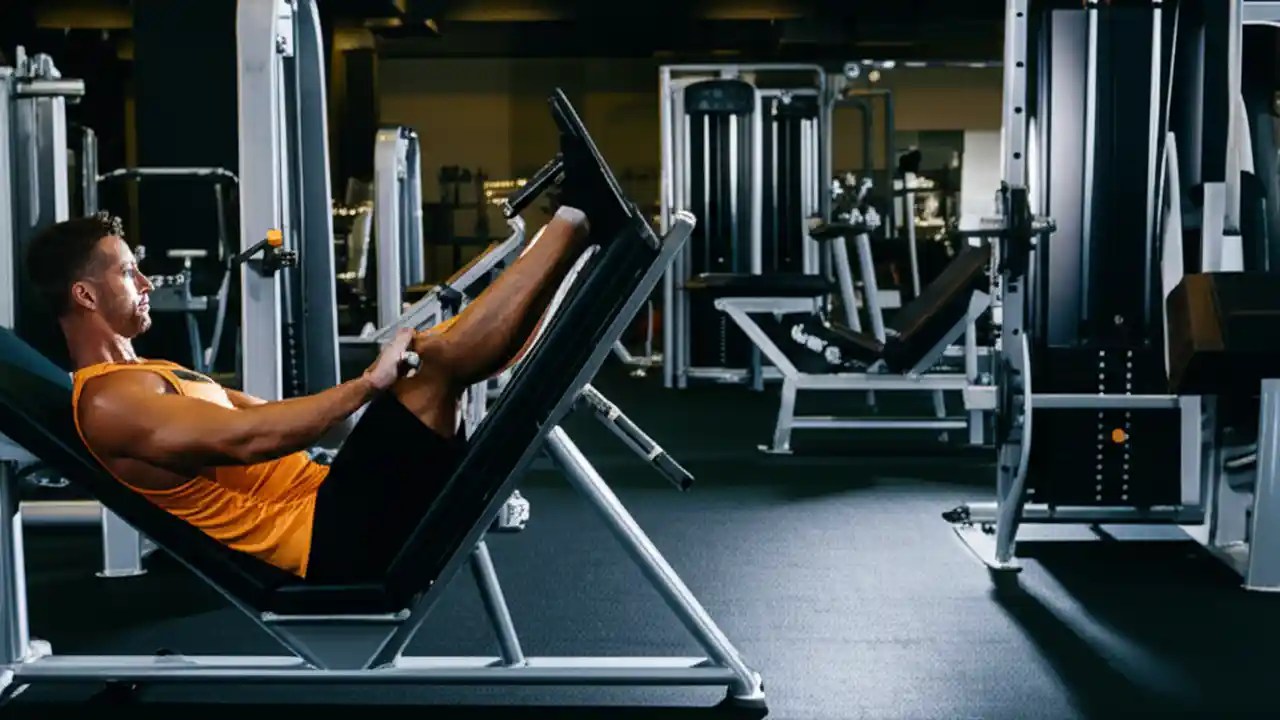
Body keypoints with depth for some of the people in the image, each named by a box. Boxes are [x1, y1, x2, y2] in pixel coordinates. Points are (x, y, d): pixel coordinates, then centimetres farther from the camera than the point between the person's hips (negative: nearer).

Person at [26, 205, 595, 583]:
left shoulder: (144, 377, 23)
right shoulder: (108, 401, -11)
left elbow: (262, 414, 24)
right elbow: (248, 437, -24)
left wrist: (383, 380, 16)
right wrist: (369, 383, -20)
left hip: (323, 507, 10)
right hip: (334, 542, -10)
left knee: (435, 348, 4)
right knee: (439, 360, -17)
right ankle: (575, 221, -11)